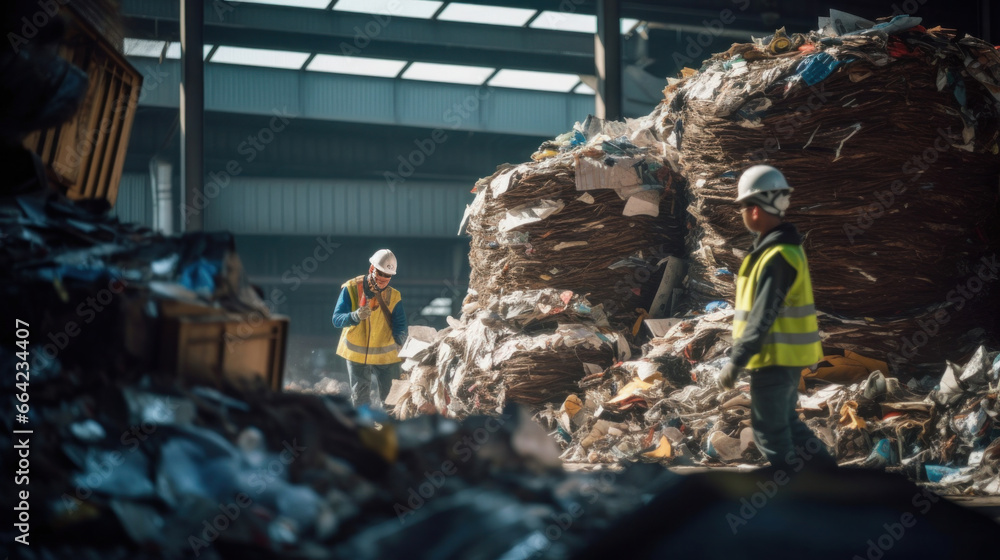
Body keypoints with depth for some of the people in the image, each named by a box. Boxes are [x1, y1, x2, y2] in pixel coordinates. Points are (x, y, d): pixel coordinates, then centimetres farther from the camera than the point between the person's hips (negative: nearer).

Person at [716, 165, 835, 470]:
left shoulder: (777, 257, -22)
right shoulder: (786, 247, 10)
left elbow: (762, 317, -25)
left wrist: (735, 362, -23)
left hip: (775, 359, -10)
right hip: (788, 357, 10)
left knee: (770, 432, 0)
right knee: (787, 421, 20)